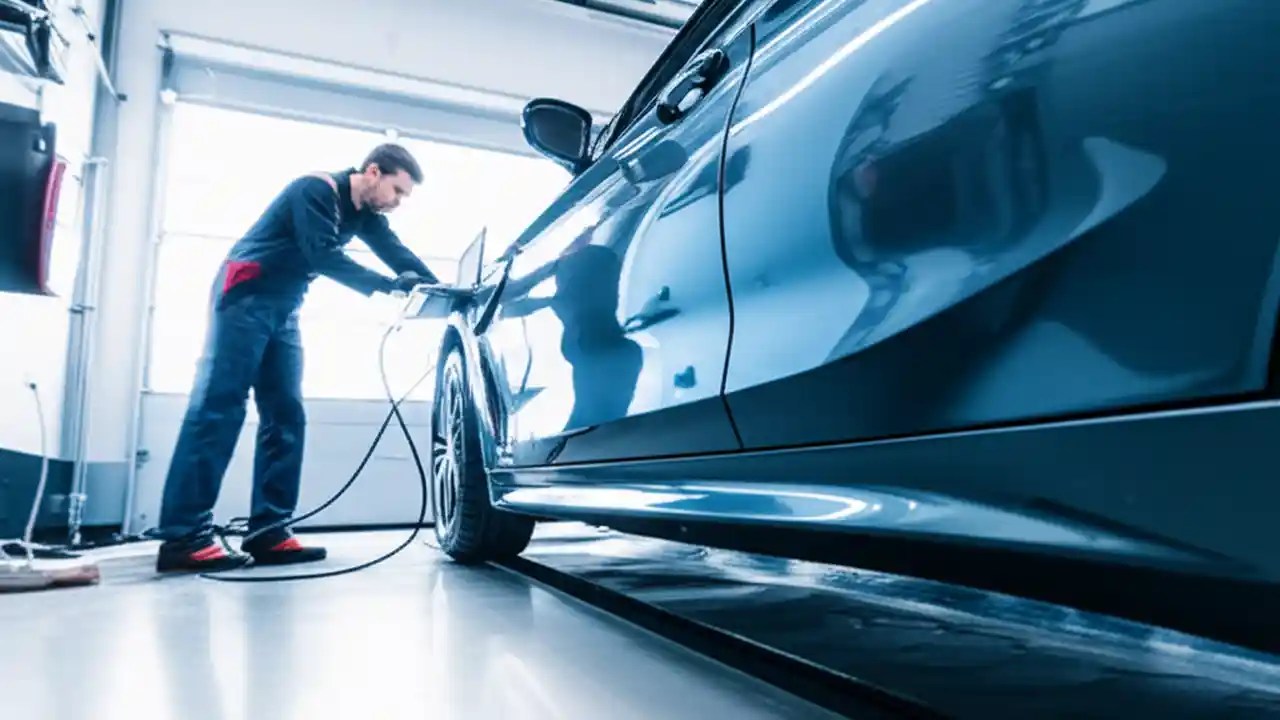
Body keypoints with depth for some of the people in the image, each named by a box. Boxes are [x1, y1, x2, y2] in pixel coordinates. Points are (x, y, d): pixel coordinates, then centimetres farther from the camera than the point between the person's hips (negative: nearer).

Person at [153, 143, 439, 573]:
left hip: (283, 308, 9)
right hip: (245, 296, -9)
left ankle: (268, 530, 0)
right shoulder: (317, 190, -15)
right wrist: (386, 287, -27)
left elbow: (399, 255, 2)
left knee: (285, 415, -1)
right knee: (217, 407, -14)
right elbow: (325, 257, -24)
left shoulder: (364, 212, 10)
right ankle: (183, 537, -15)